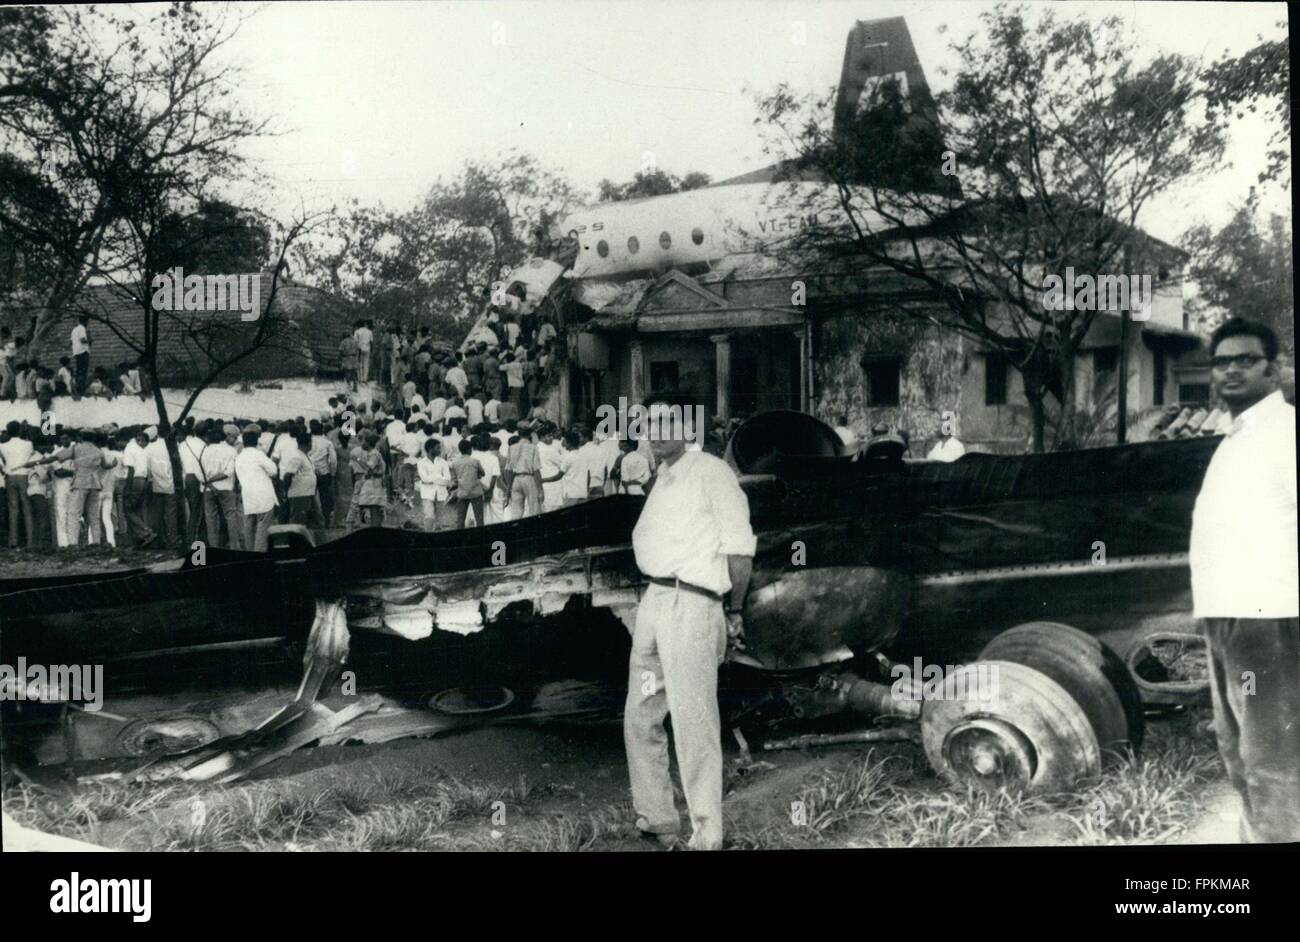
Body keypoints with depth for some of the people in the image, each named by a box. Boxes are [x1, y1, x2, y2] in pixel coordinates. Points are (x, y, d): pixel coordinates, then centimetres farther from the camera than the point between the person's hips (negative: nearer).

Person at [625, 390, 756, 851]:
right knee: (640, 719, 14)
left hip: (690, 605, -9)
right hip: (652, 603, 9)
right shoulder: (661, 480, 20)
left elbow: (740, 547, -7)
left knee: (693, 724, -6)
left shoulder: (710, 471, -5)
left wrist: (732, 613, -4)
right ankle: (656, 818, 28)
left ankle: (707, 835, 3)